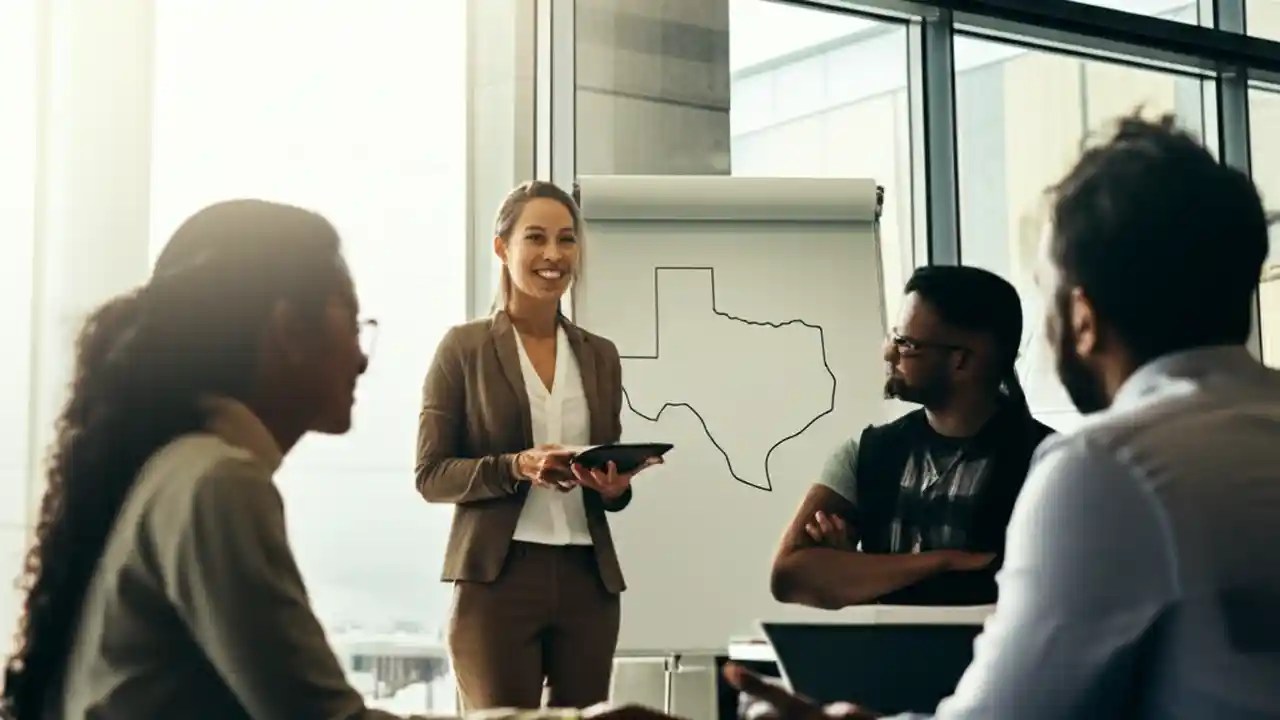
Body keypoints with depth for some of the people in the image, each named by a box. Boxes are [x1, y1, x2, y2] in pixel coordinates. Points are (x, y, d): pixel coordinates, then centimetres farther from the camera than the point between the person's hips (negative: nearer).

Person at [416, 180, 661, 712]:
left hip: (589, 580, 4)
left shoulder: (601, 355, 13)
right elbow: (431, 475, -3)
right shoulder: (463, 347, 0)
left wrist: (614, 487, -5)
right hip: (496, 579, -4)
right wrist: (517, 468, -18)